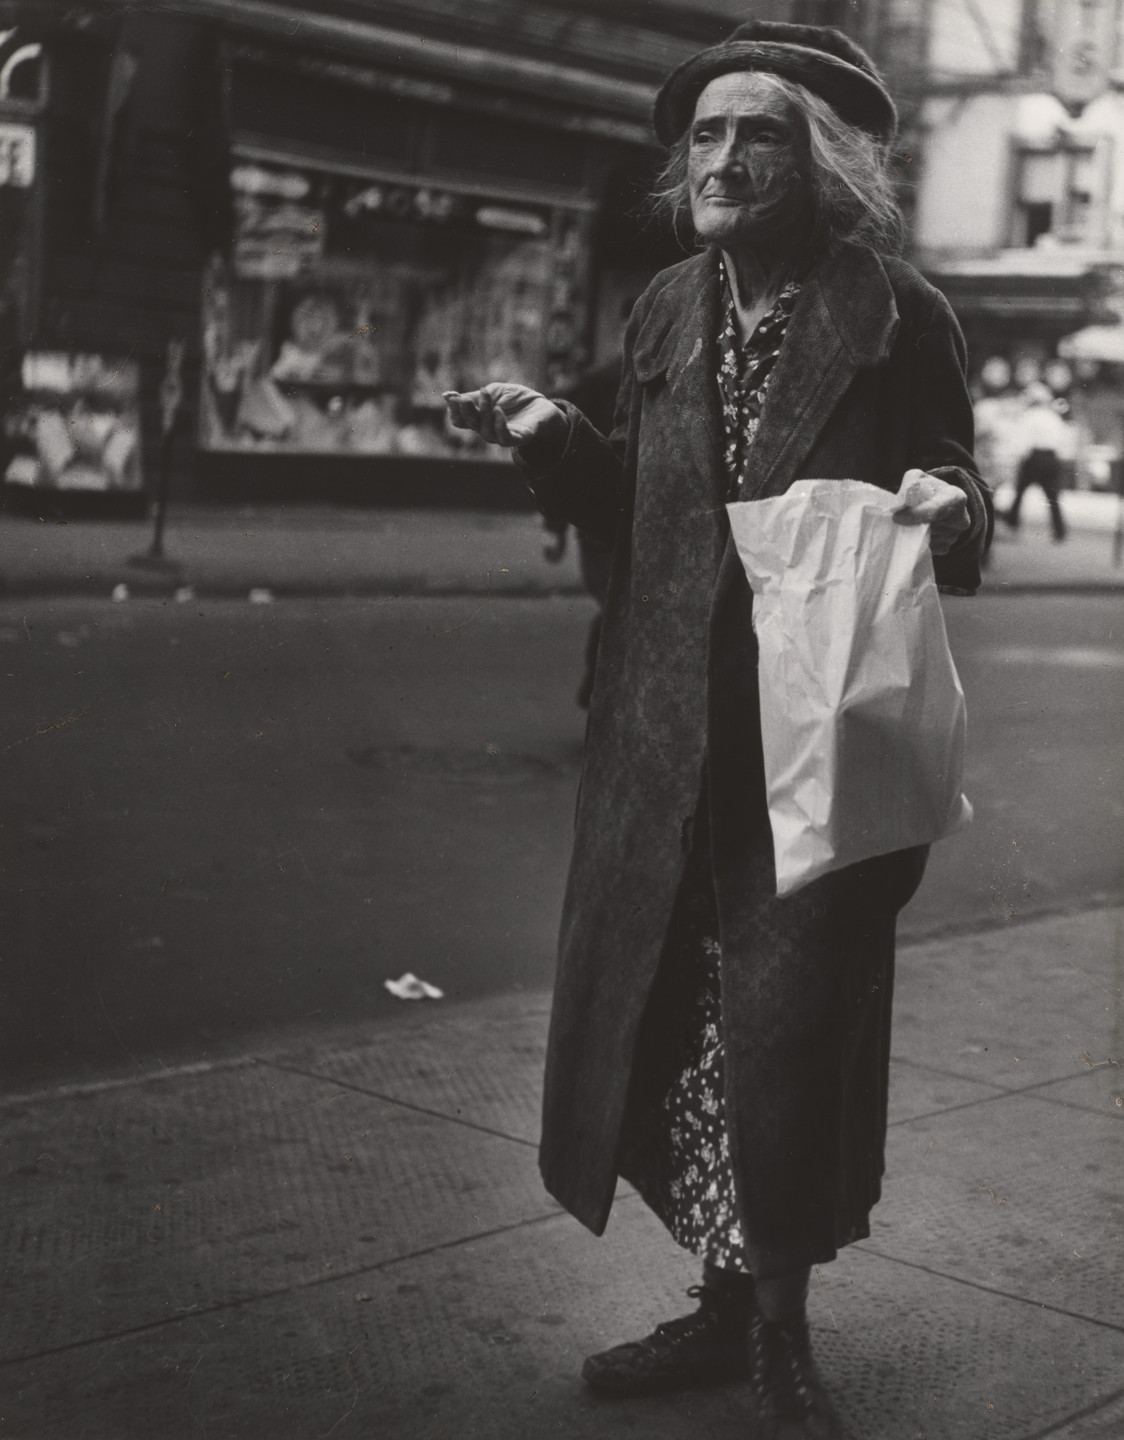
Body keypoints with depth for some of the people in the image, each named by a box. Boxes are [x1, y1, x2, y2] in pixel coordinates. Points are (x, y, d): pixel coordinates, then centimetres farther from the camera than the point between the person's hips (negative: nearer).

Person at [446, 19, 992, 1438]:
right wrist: (553, 436, -1)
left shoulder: (898, 315, -4)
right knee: (670, 1022, 10)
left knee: (790, 1034, 1)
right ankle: (726, 1301, 29)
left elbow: (955, 503, -1)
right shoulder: (669, 309, 10)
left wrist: (947, 509, -23)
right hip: (669, 739, 5)